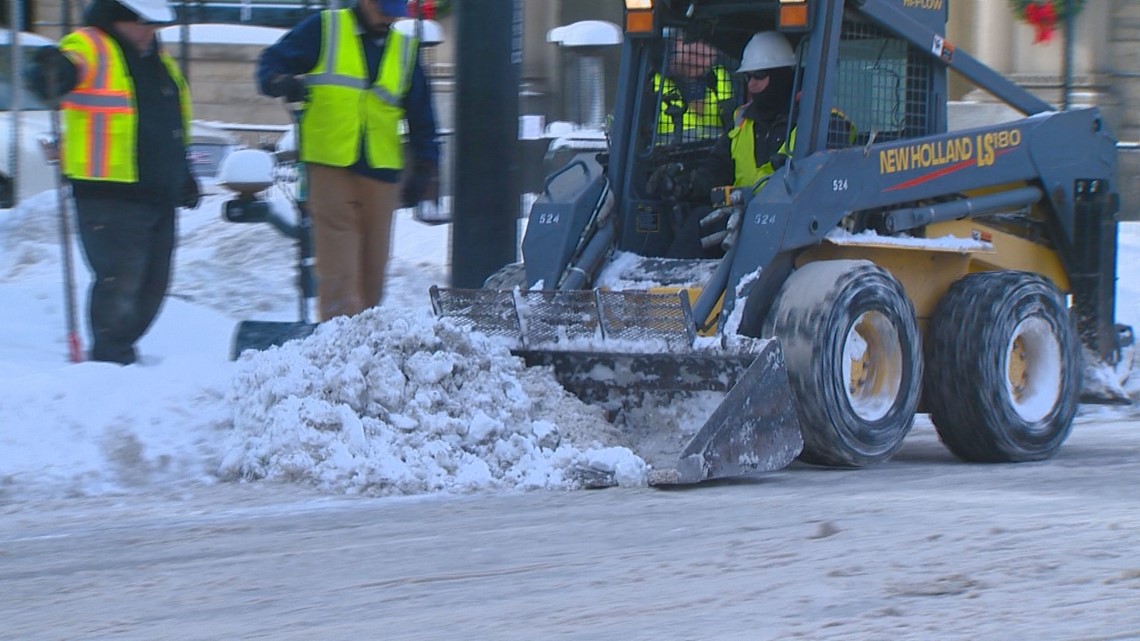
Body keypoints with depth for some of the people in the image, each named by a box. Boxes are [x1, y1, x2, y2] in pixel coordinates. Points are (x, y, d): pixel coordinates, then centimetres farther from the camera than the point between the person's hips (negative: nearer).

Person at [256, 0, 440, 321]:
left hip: (381, 167, 4)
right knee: (339, 261, -13)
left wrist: (425, 169, 12)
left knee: (373, 262, 4)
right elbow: (273, 62, 6)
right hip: (329, 162, -4)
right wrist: (281, 82, -16)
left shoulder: (406, 49, 17)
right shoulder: (323, 29, 6)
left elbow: (421, 118, 20)